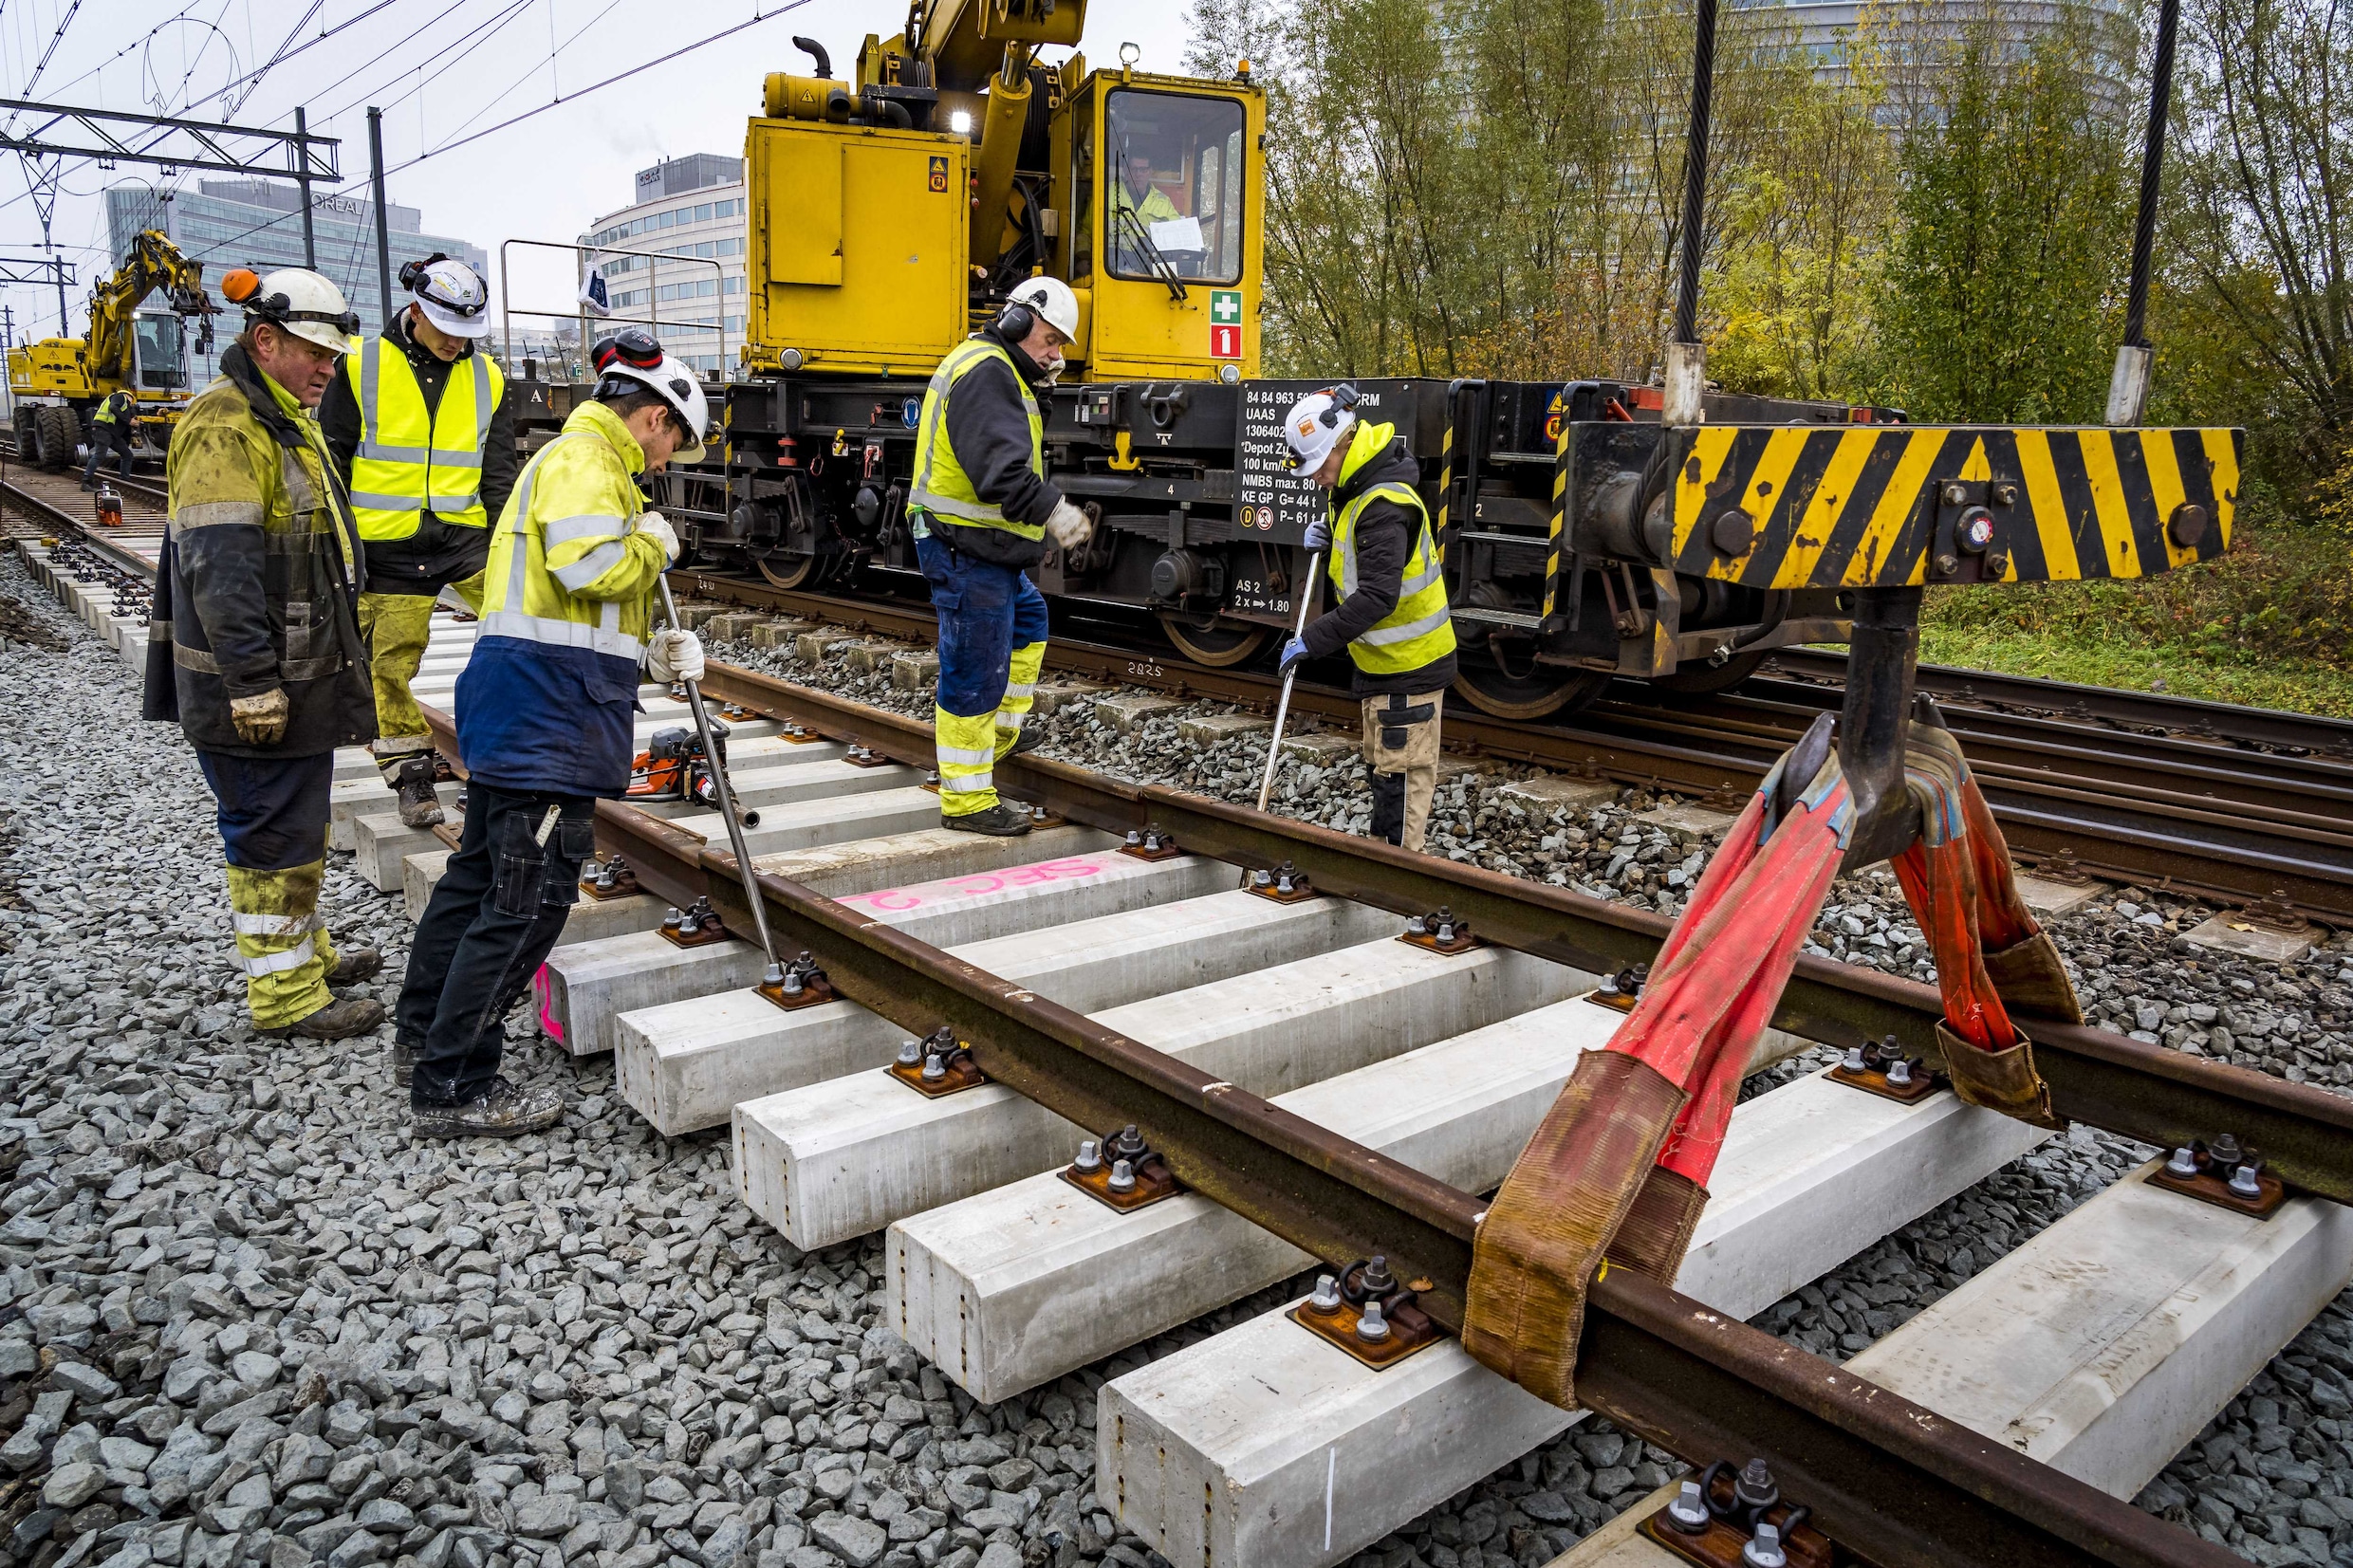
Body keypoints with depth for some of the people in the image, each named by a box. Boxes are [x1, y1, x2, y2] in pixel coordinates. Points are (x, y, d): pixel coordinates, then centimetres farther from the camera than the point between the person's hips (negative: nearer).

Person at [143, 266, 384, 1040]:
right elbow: (219, 567, -25)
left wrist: (332, 663, 26)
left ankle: (304, 950, 34)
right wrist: (252, 681, -26)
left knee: (300, 824, 20)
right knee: (274, 834, -2)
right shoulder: (227, 427, -18)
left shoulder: (284, 420, 16)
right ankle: (283, 992, 7)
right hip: (257, 684, -10)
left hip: (300, 675, 10)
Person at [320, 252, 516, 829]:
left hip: (465, 535, 2)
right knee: (394, 658, 3)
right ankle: (411, 773, 16)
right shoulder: (361, 368, -2)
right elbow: (331, 462, 2)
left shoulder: (486, 378, 6)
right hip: (387, 546, -1)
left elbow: (499, 476, 10)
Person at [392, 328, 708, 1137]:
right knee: (527, 899, -7)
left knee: (481, 872, 20)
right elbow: (590, 566, -27)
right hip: (549, 712, -11)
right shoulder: (584, 459, -10)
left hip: (520, 706, 11)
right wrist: (653, 544, -8)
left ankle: (422, 1038, 34)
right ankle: (454, 1088, 1)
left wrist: (654, 648, 14)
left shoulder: (576, 458, 25)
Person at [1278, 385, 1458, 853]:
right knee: (1382, 764, 20)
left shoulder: (1384, 506, -26)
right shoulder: (1353, 491, 7)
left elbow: (1376, 597, -32)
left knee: (1402, 770, -4)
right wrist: (1324, 540, -1)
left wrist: (1312, 640, -30)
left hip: (1409, 663, -11)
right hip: (1381, 659, 11)